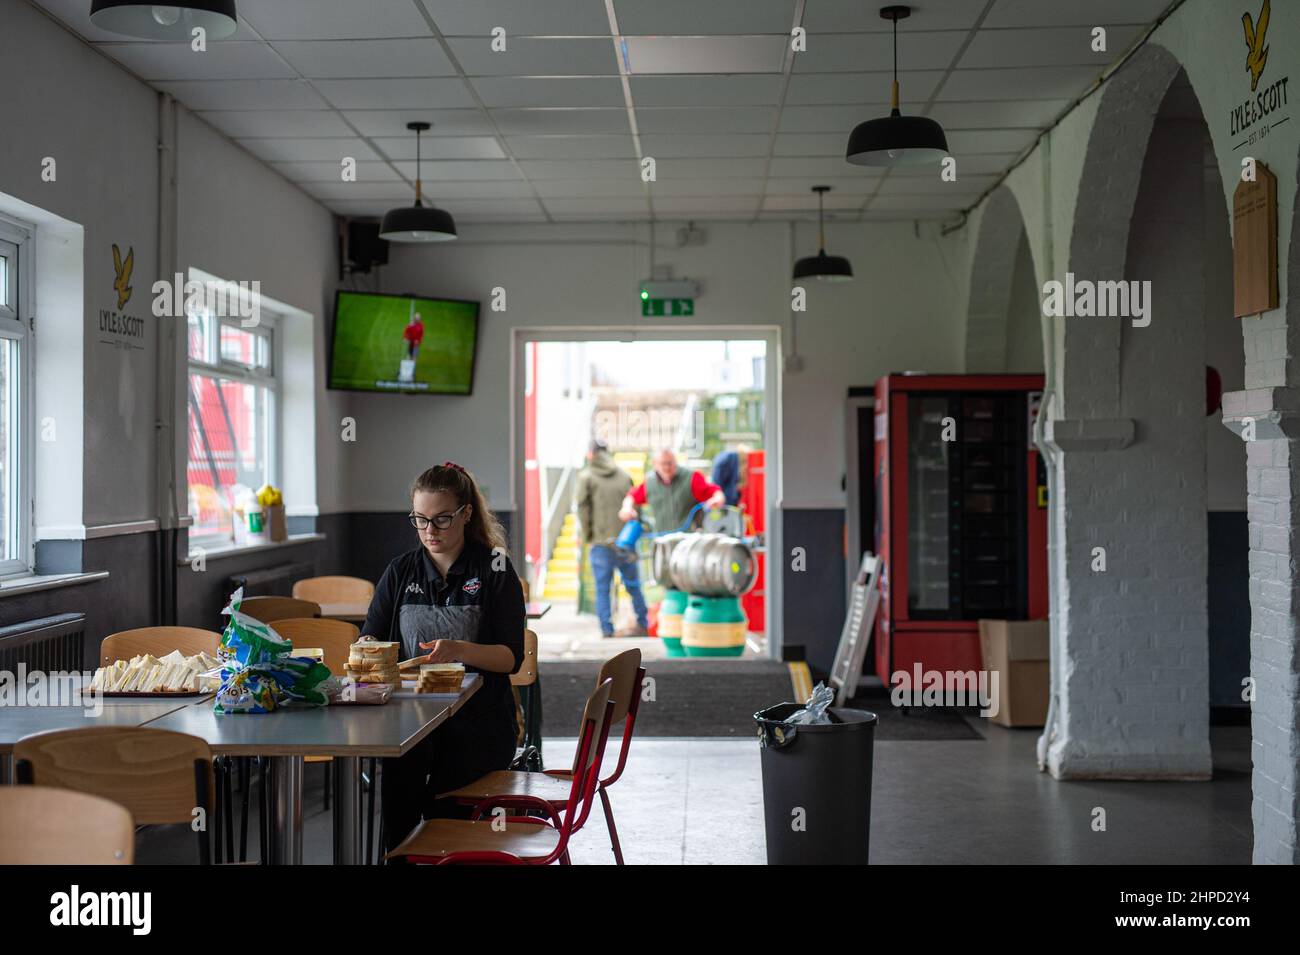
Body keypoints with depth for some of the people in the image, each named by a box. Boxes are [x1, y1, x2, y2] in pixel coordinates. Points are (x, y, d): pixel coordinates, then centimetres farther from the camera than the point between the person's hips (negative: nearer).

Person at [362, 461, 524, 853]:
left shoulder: (495, 569, 2)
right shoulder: (401, 571, 14)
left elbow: (511, 658, -4)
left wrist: (460, 650, -25)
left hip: (475, 718, -2)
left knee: (446, 816, -26)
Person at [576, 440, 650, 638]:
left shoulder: (586, 477, -1)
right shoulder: (624, 475, 8)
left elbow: (582, 508, -6)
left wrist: (588, 536, 2)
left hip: (600, 542, -3)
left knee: (602, 589, 3)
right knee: (633, 585, 13)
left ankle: (607, 630, 1)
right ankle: (644, 625, 19)